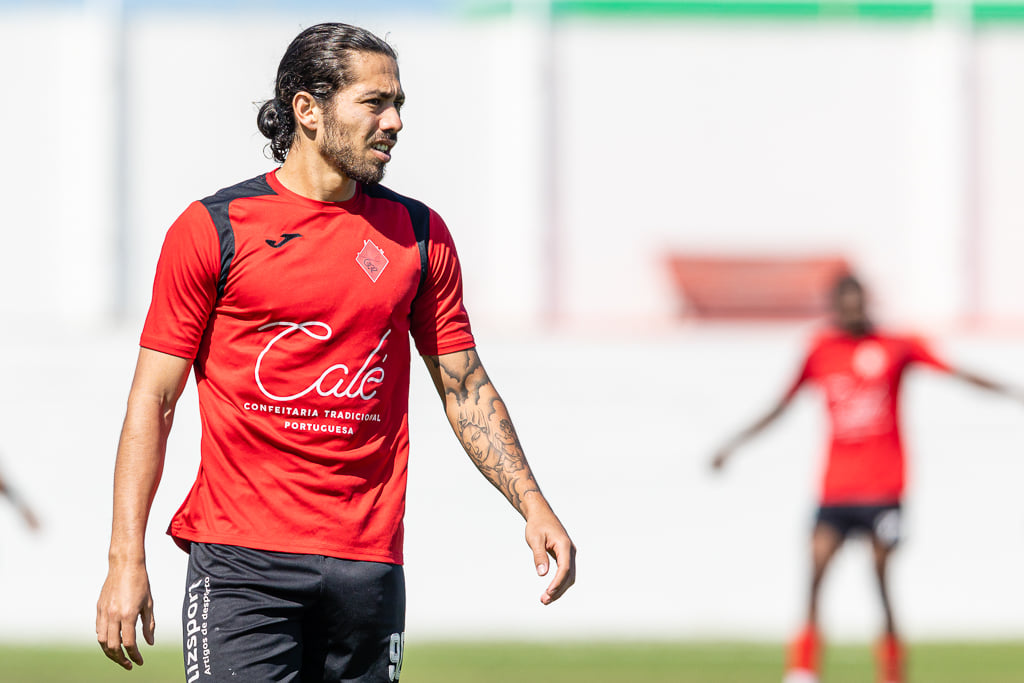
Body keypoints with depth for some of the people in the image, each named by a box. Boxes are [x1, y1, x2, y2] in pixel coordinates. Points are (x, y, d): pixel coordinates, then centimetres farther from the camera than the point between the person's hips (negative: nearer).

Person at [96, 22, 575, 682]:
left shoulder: (419, 235, 11)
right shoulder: (211, 230, 0)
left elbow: (465, 388, 17)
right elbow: (153, 401, 1)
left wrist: (533, 506, 4)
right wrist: (126, 562, -6)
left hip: (369, 567, 4)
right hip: (244, 557, -3)